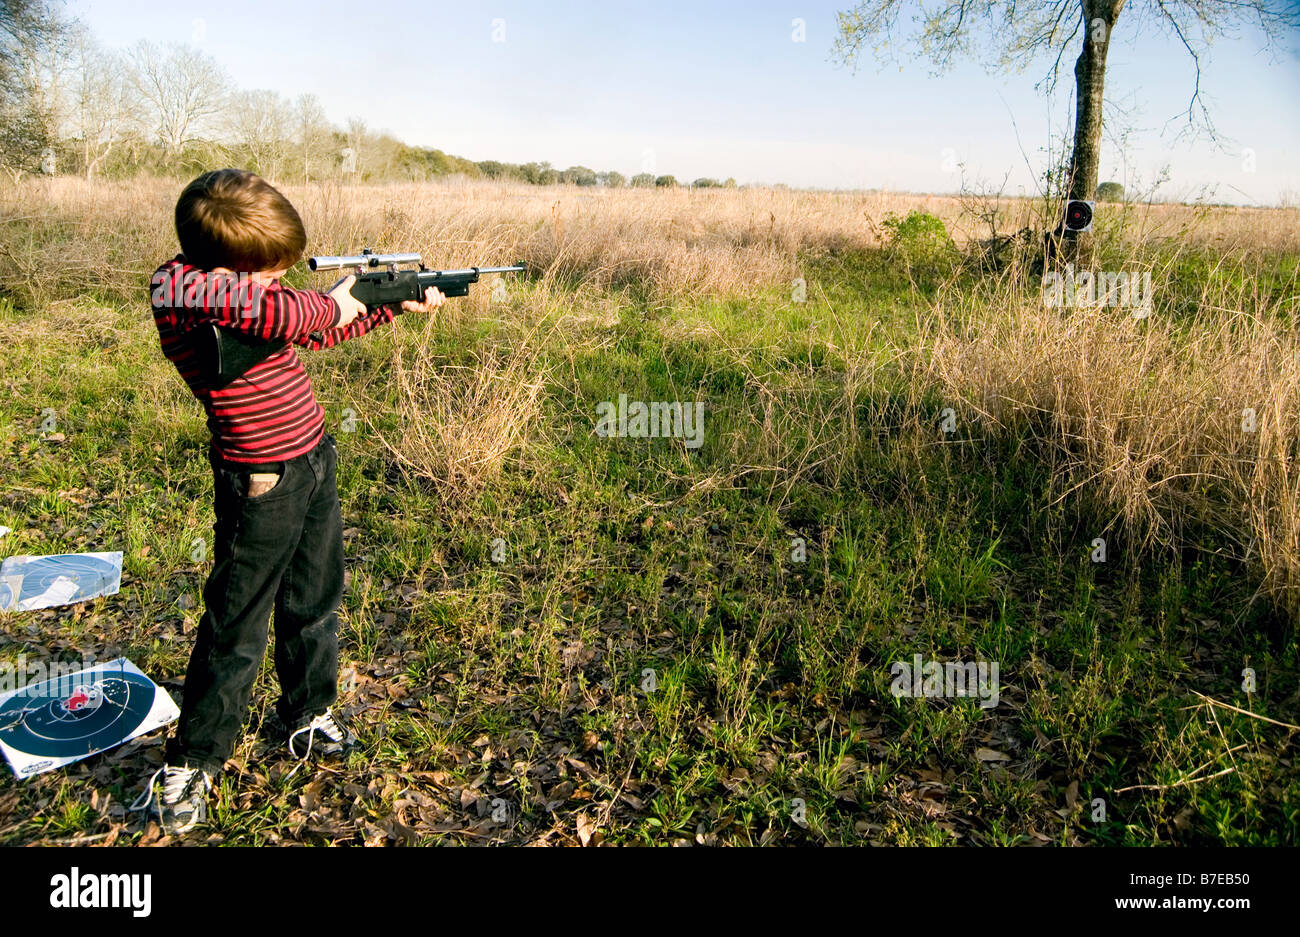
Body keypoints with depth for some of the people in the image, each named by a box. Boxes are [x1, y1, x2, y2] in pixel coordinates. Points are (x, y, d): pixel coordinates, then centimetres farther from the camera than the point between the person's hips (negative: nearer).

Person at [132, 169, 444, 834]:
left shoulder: (251, 288, 4)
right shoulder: (178, 290, -21)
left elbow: (322, 327, 19)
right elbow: (272, 312, -38)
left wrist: (397, 305, 11)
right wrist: (329, 306, -18)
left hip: (315, 462, 8)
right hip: (262, 485, -8)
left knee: (314, 604, 19)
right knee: (235, 628, 3)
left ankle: (309, 718, 38)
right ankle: (190, 765, 21)